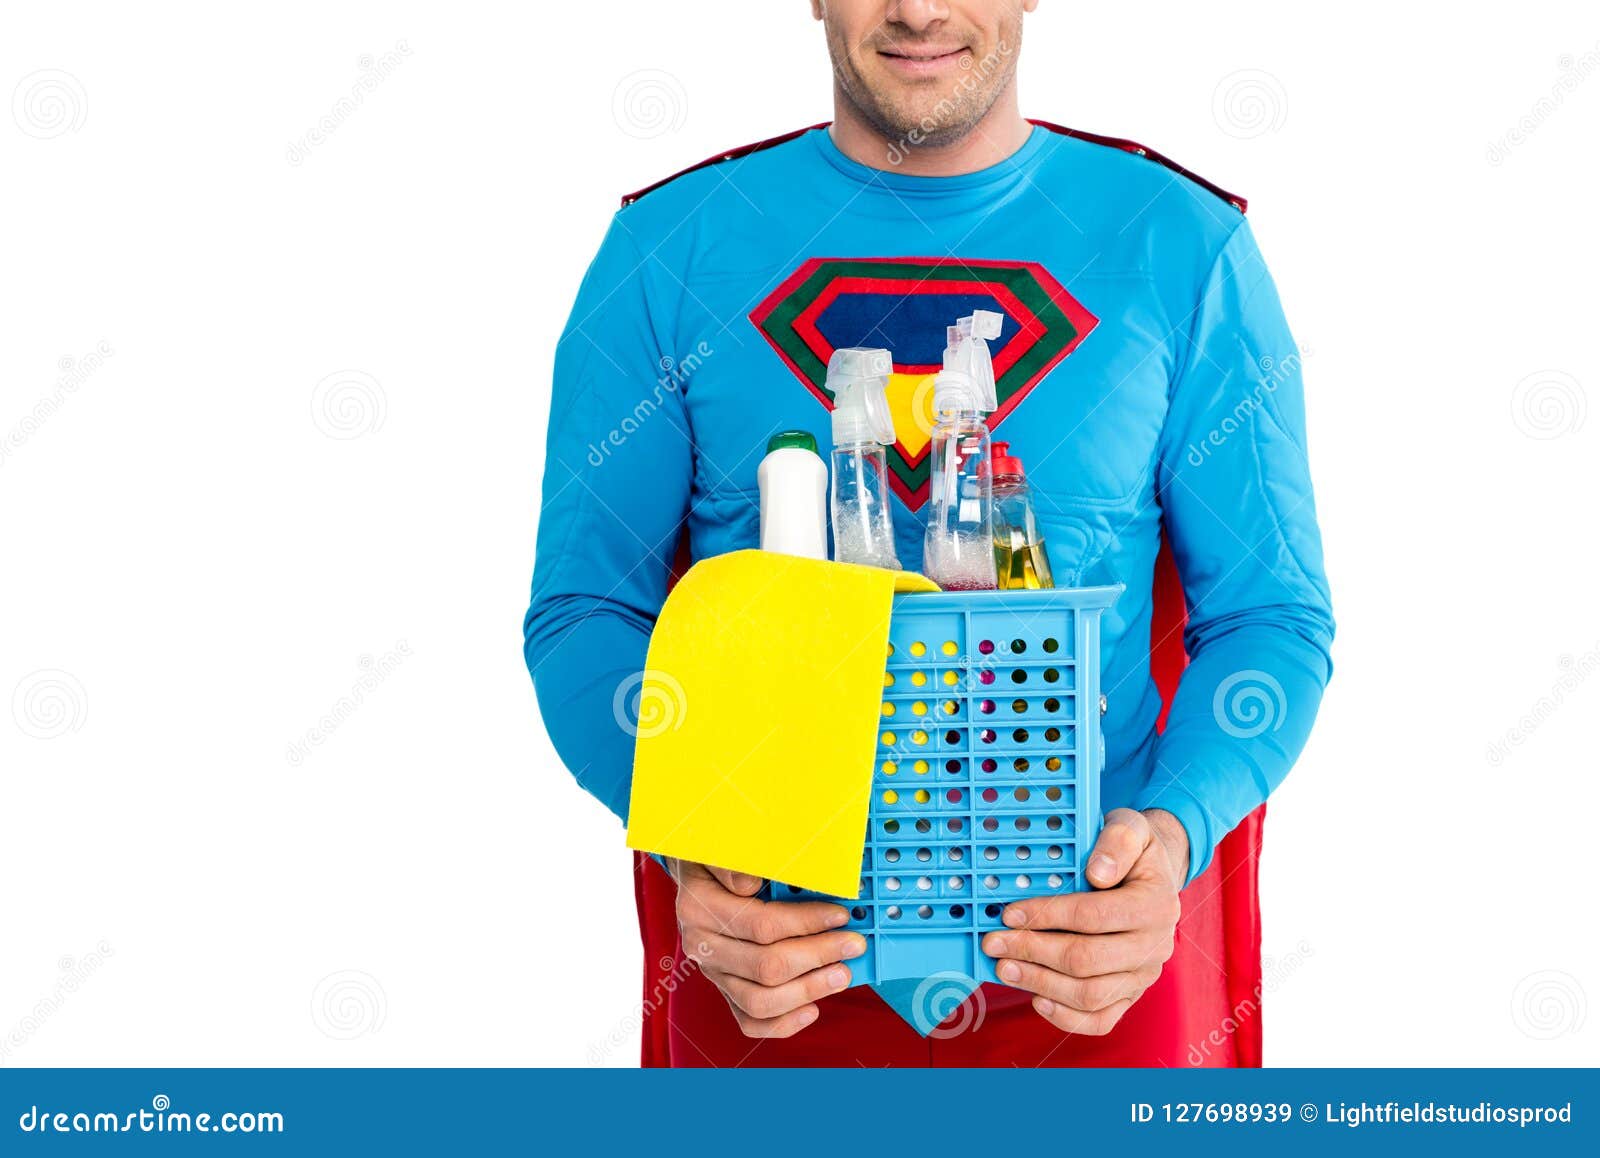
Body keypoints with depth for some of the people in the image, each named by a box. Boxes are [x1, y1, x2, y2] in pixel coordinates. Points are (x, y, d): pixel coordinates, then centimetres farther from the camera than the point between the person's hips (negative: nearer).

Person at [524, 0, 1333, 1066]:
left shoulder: (1188, 247, -3)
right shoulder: (668, 247, -2)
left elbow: (1270, 615, -2)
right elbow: (585, 606, -2)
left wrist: (1176, 828, -20)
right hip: (768, 944, 0)